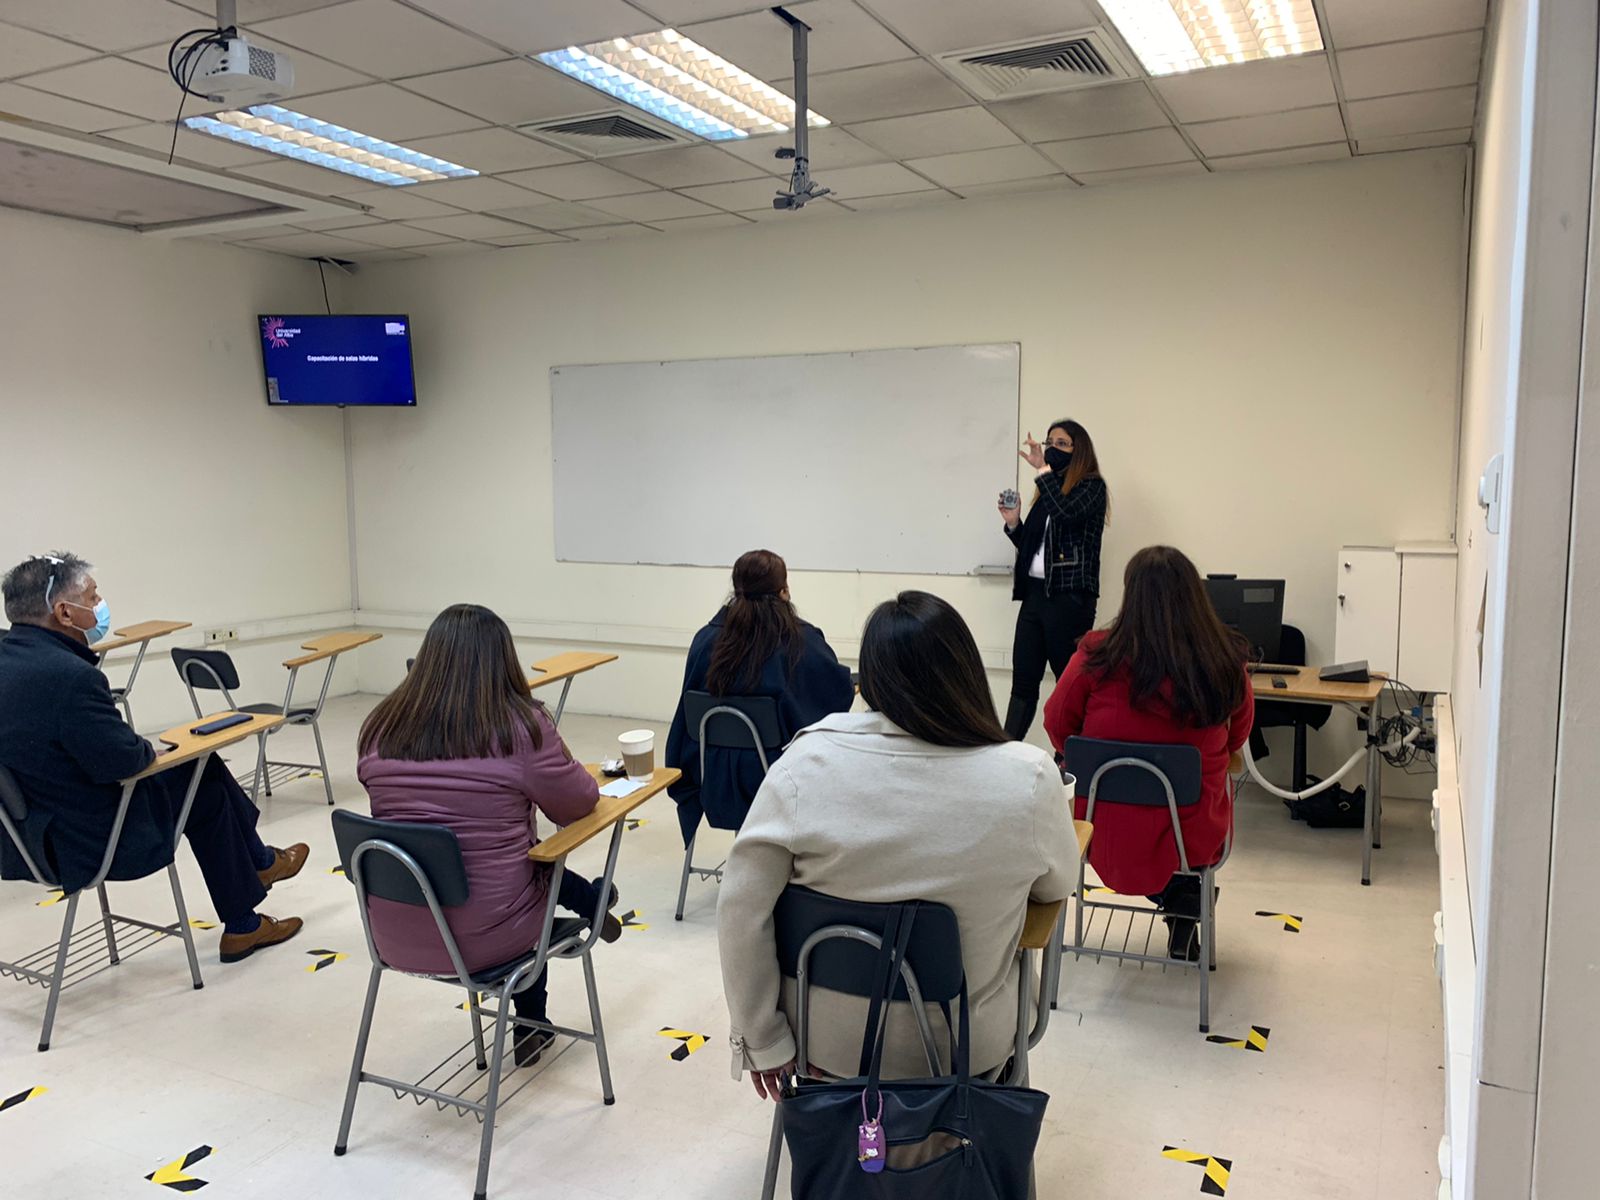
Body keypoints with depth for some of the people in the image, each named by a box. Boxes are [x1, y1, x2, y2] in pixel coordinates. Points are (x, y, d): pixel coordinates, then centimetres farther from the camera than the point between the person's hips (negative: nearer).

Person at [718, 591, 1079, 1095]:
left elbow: (741, 911, -16)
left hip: (826, 1046, 1)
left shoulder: (807, 762, -22)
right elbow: (1056, 885, -1)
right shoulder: (1029, 779, -22)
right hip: (965, 1053, 0)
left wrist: (763, 1041, -3)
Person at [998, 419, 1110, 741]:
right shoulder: (1047, 489, 19)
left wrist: (1044, 470, -13)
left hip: (1069, 596, -7)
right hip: (1035, 592, 7)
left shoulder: (1092, 487, -1)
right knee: (1023, 680, 4)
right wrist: (1013, 523, 5)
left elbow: (1066, 513, -22)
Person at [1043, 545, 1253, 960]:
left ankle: (1177, 900, 28)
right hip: (1194, 837, 1)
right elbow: (1237, 736, 6)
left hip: (1104, 832, -1)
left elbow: (1057, 726, -1)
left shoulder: (1098, 656, -19)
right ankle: (1185, 913, 34)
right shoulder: (1226, 662, -14)